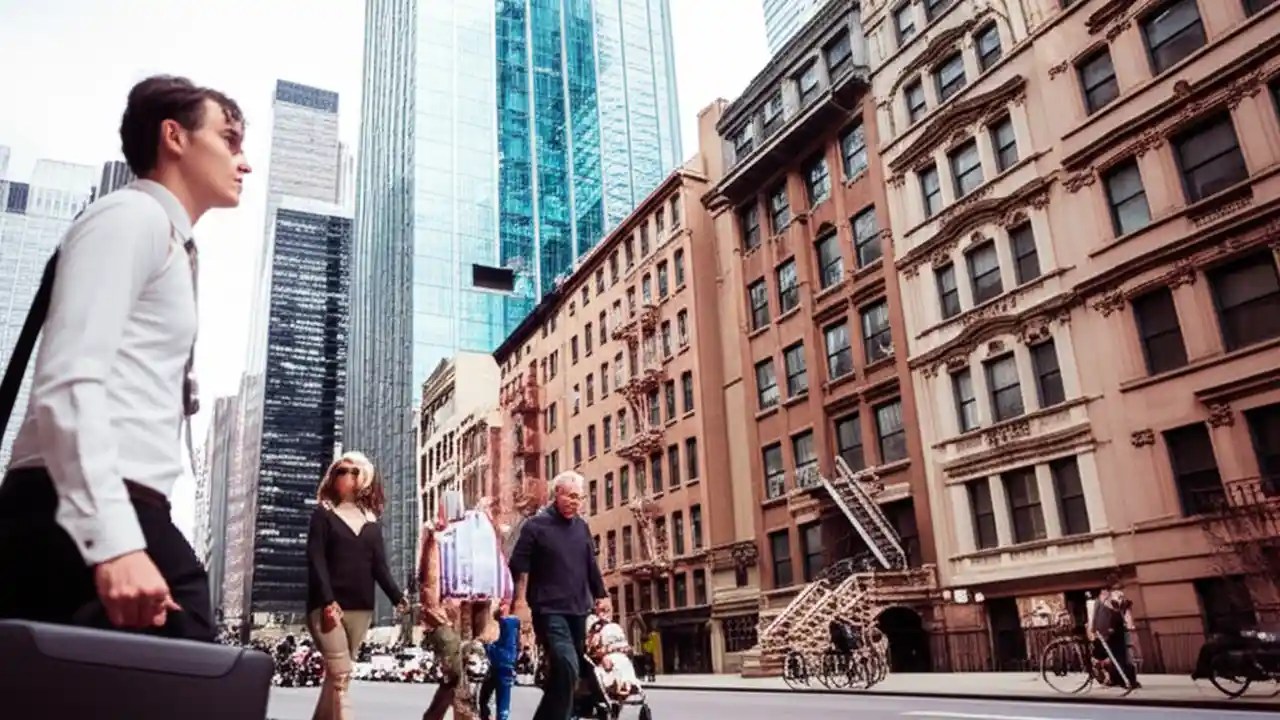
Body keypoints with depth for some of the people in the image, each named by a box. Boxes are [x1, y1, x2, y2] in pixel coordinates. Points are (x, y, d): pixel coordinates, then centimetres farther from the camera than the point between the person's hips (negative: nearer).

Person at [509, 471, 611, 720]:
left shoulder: (581, 527, 11)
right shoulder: (536, 525, -6)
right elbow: (519, 566, -9)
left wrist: (601, 596, 16)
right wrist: (520, 601, -17)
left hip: (578, 611, 7)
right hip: (549, 610, -7)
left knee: (570, 672, 13)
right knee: (567, 669, -20)